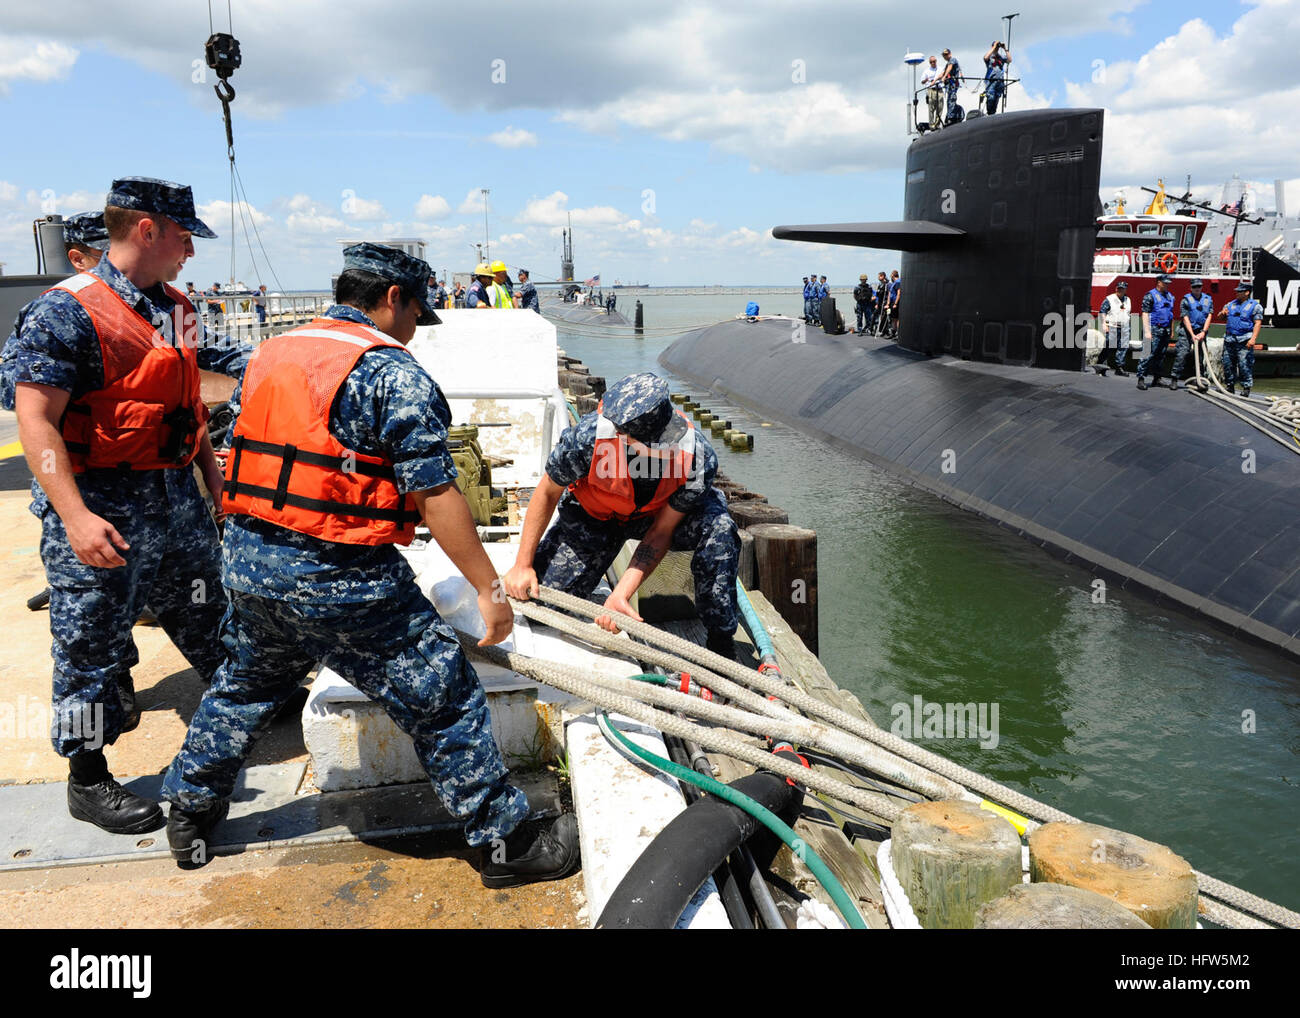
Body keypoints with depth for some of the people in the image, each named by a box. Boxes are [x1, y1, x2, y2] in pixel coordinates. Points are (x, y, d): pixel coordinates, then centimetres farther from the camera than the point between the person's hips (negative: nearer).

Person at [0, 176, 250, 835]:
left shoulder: (176, 309, 10)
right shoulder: (67, 311, -15)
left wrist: (211, 471, 19)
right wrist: (75, 517, -26)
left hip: (178, 499, 7)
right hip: (102, 508, -7)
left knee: (209, 618, 20)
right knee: (93, 644, 5)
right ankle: (88, 781, 20)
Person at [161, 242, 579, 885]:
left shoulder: (268, 356, 12)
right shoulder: (393, 373, -12)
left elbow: (240, 459, 19)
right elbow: (436, 495, -16)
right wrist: (489, 588, -11)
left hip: (247, 563, 8)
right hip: (338, 579, -8)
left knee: (243, 686, 30)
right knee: (443, 698, 3)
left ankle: (189, 815, 48)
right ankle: (505, 844, 12)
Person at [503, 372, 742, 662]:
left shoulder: (699, 458, -34)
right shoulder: (588, 437, -37)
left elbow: (661, 531, -23)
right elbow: (548, 493, -16)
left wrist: (620, 594, -33)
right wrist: (522, 564, -13)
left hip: (660, 513, 0)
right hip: (593, 516, 0)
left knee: (719, 528, -32)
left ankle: (721, 641, -14)